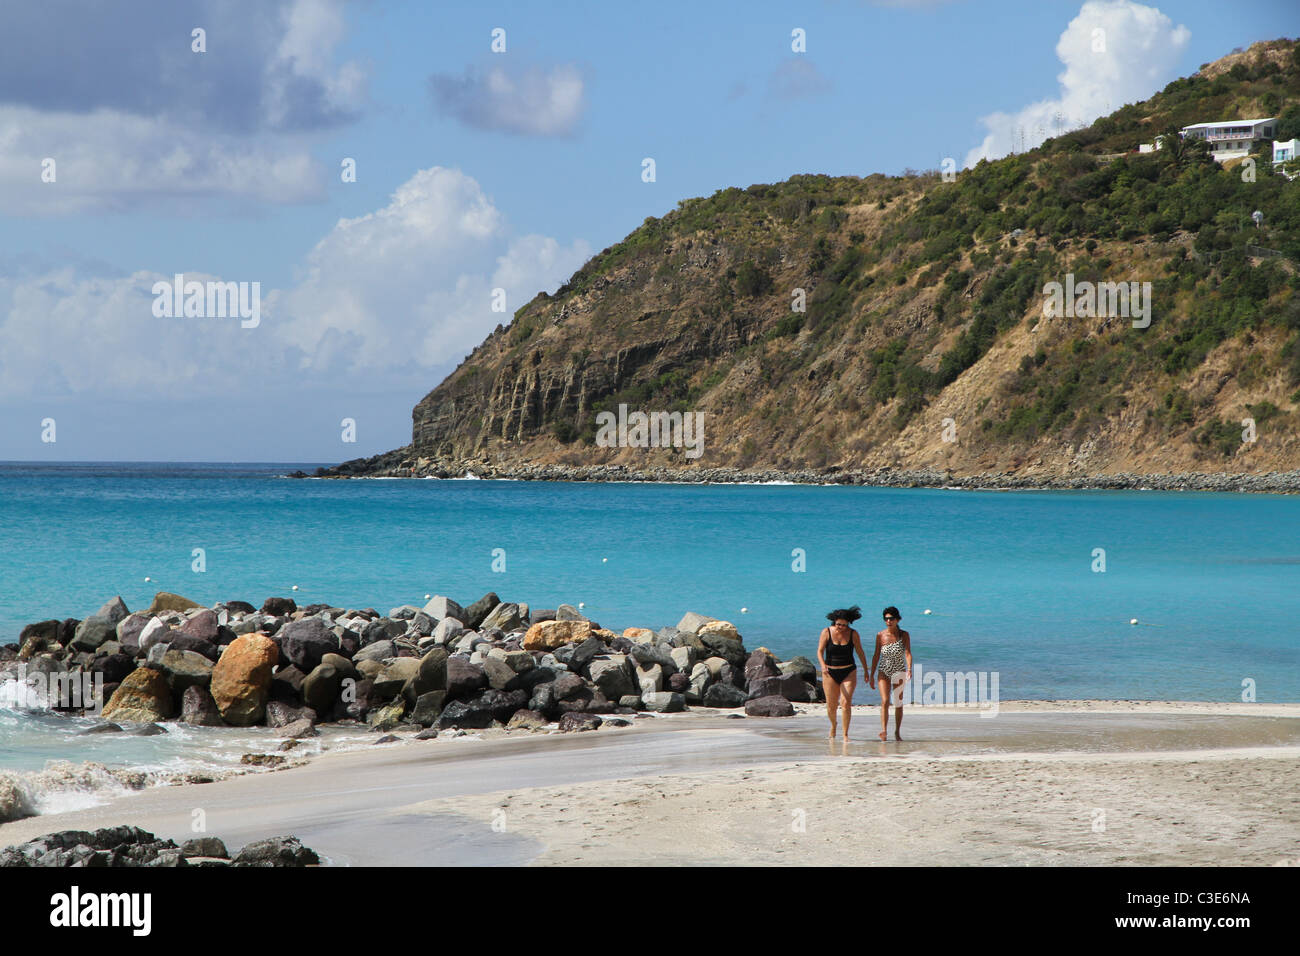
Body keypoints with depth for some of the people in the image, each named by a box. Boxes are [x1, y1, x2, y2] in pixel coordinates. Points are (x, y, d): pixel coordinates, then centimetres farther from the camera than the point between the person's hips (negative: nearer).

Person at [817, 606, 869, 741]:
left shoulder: (853, 634, -3)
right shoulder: (826, 632, -5)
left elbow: (860, 652, 7)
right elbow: (820, 651, -8)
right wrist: (823, 666, -26)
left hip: (848, 672, -1)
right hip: (830, 673, 1)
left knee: (846, 703, -14)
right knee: (831, 706, 5)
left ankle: (845, 734, -7)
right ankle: (833, 725, 37)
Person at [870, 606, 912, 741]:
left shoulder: (904, 635, -4)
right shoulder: (880, 635, 0)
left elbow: (908, 653, -14)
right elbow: (876, 655, 6)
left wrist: (909, 669, -30)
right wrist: (871, 675, 6)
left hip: (899, 671, 0)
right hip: (883, 672, 0)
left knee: (898, 703, 5)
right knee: (885, 701, -15)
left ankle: (897, 732, 16)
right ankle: (884, 730, -24)